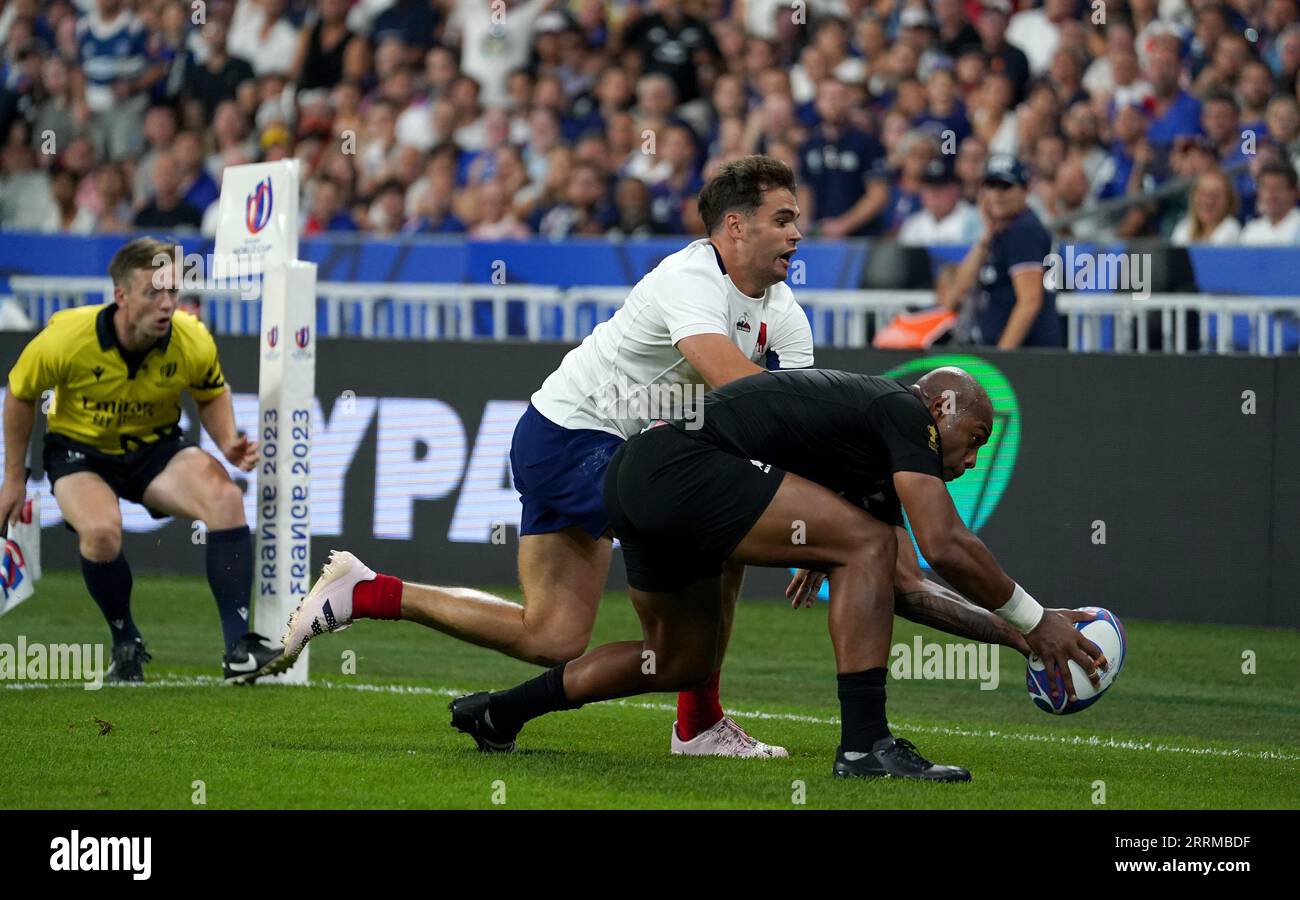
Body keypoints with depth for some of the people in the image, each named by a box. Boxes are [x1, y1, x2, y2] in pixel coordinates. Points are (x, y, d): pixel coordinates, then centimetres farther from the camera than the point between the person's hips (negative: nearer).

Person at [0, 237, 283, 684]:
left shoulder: (193, 341, -17)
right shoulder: (67, 339, -24)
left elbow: (212, 396, 6)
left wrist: (228, 444, -13)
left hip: (158, 448, 2)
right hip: (80, 450, -2)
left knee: (225, 498, -26)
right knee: (101, 530, -34)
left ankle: (238, 647, -24)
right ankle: (126, 643, -5)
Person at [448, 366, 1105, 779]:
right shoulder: (902, 411, -2)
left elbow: (903, 582, 29)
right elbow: (944, 547, -13)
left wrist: (1006, 628, 25)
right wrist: (1033, 621, -4)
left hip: (633, 478, 11)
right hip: (682, 465, -10)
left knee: (680, 660, 26)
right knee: (865, 544, -12)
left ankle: (496, 713, 35)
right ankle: (863, 744, -15)